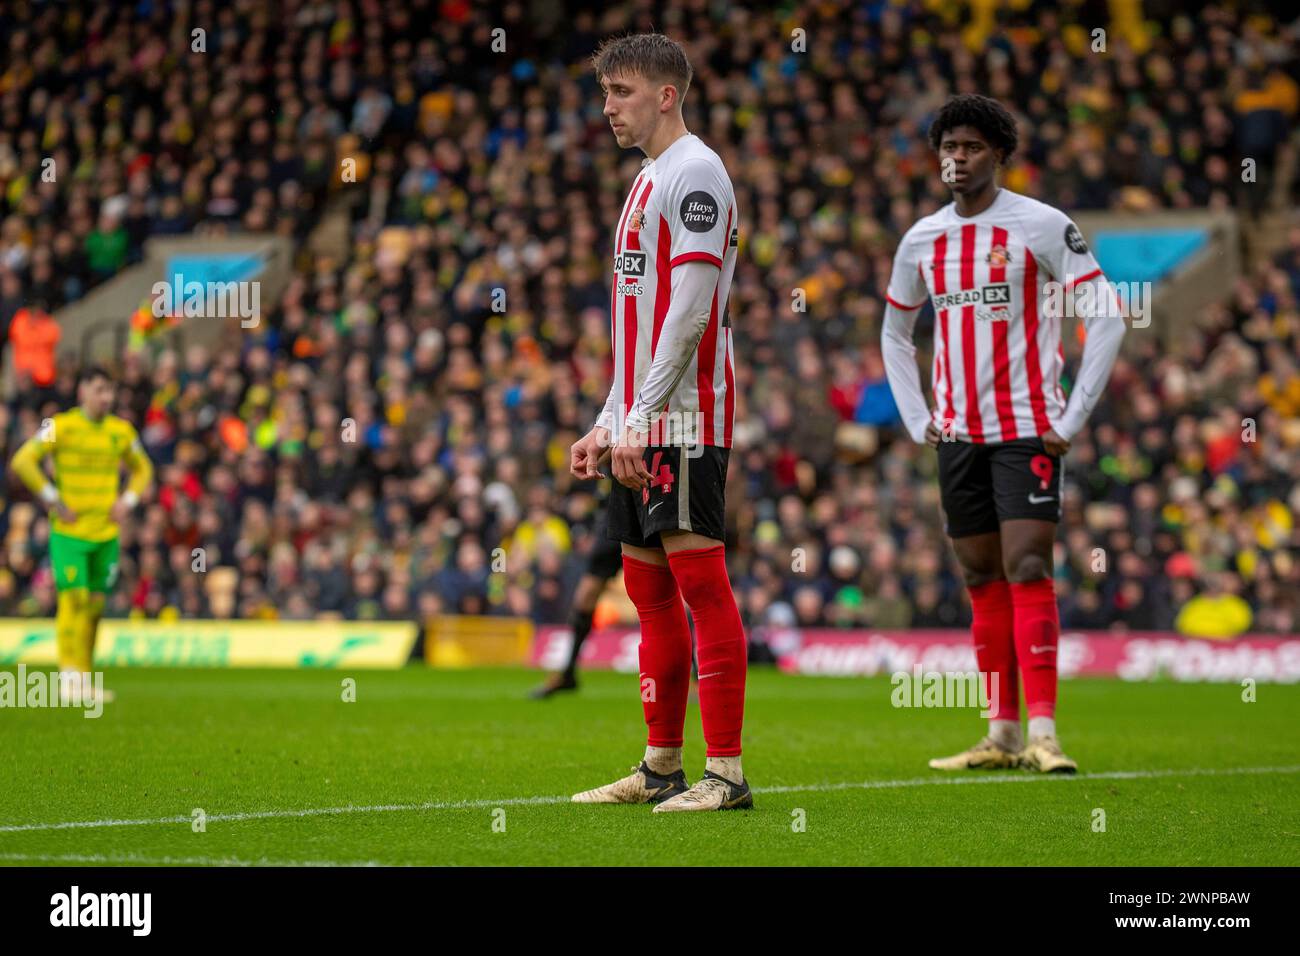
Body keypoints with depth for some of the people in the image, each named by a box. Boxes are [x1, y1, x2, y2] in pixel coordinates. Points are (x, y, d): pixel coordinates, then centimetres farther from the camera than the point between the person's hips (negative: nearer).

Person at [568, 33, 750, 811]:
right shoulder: (650, 179, 20)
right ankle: (662, 767, 17)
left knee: (700, 578, -11)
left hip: (685, 421, -10)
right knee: (648, 587, 11)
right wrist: (607, 426, 20)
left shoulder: (694, 173, -10)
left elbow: (688, 311, -18)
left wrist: (638, 419, -20)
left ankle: (726, 771, -11)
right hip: (645, 423, 10)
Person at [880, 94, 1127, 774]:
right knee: (983, 582, 7)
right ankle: (1001, 736, 11)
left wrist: (1072, 419, -10)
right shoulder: (922, 240, 10)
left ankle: (1042, 731, -16)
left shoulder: (1042, 226, -6)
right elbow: (894, 332, 25)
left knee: (1027, 571, -14)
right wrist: (918, 421, 14)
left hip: (1028, 431, -5)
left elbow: (1107, 318, -6)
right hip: (958, 436, 5)